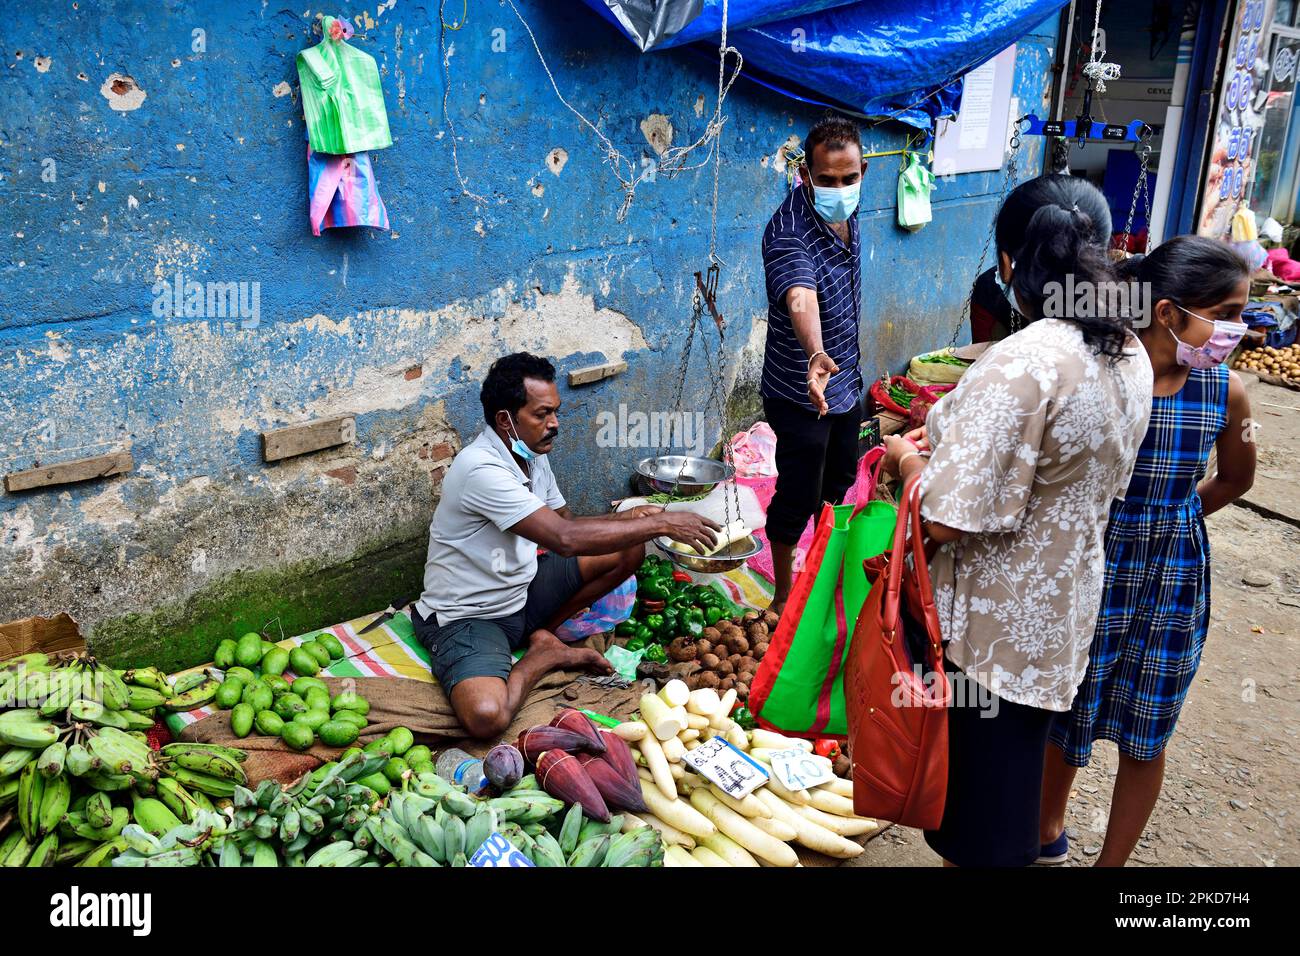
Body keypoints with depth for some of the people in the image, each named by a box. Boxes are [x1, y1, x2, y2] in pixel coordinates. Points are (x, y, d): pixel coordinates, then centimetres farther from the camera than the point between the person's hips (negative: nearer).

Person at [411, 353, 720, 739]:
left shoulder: (533, 454, 1)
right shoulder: (480, 469, -29)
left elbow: (567, 523, 12)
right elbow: (565, 539, -35)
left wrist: (628, 518, -8)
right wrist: (660, 523, -29)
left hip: (522, 590, 8)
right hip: (469, 617, -8)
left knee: (627, 550, 1)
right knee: (487, 716, -36)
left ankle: (540, 633, 2)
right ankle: (546, 656, -6)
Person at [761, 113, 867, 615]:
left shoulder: (847, 210, -3)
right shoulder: (788, 231, -29)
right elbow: (800, 298, -49)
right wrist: (817, 356, -66)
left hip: (846, 380, 8)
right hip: (801, 391, -8)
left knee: (839, 481, 23)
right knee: (797, 495, 3)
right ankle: (783, 594, 22)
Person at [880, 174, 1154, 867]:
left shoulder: (1019, 364, -28)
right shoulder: (1131, 356, 0)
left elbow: (948, 519, -28)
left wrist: (905, 458, -8)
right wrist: (951, 435, 12)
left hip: (994, 624, -8)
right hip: (1065, 607, 8)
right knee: (1015, 769, 29)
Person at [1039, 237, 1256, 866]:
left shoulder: (1224, 392, -8)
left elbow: (1234, 479, 11)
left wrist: (1165, 523, 9)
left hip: (1173, 584, 3)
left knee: (1145, 739, 15)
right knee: (1063, 723, 16)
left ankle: (1113, 861, 38)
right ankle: (1048, 836, 44)